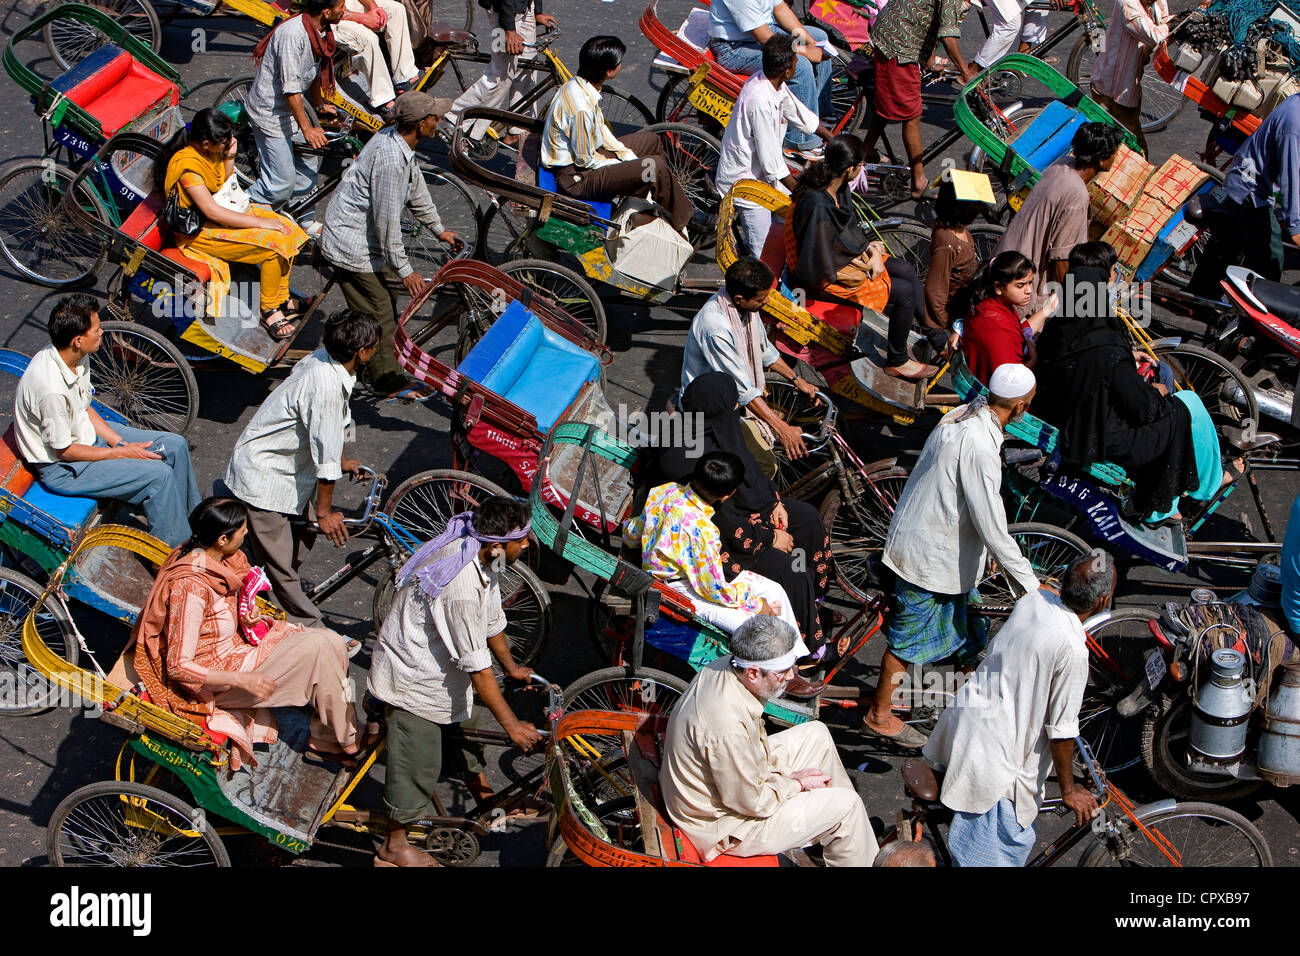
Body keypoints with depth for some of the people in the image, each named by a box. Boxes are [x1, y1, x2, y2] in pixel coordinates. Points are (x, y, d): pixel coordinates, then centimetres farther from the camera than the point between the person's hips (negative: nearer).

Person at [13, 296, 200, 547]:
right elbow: (63, 450, -23)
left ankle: (193, 521, 25)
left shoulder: (77, 358, -8)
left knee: (174, 446, 6)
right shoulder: (51, 389, -35)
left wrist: (120, 440, -4)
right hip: (62, 468, -9)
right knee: (159, 475, -19)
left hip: (86, 434, 9)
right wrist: (122, 453, -15)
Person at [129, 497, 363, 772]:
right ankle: (346, 743, -2)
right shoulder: (191, 587, -30)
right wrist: (244, 680, -30)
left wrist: (249, 615, -4)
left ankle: (324, 739, 6)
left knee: (332, 641, -5)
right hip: (213, 683, -9)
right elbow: (178, 666, -28)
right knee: (317, 647, -19)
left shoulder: (214, 558, -3)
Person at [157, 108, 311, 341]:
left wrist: (230, 157, -8)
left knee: (287, 229, -1)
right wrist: (259, 222, -24)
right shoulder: (186, 164, -29)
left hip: (225, 209, 9)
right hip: (200, 232, -9)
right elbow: (211, 211, -29)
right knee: (274, 243, -20)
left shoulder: (211, 150, -3)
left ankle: (281, 300, 11)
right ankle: (268, 310, -4)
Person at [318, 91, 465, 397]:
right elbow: (387, 220, -26)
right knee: (380, 314, 1)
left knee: (388, 294, 22)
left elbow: (416, 191, 17)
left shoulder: (396, 141, 0)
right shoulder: (391, 159, -31)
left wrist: (439, 229, 27)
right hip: (352, 248, -10)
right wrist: (404, 270, -18)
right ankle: (390, 382, 16)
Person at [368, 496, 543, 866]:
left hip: (440, 666, 9)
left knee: (459, 736, 25)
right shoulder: (462, 586, -37)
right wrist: (512, 724, -23)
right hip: (413, 677, -9)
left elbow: (492, 620, 11)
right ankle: (394, 848, 19)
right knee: (417, 759, 3)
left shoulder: (484, 557, -9)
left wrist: (511, 666, 26)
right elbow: (477, 666, -31)